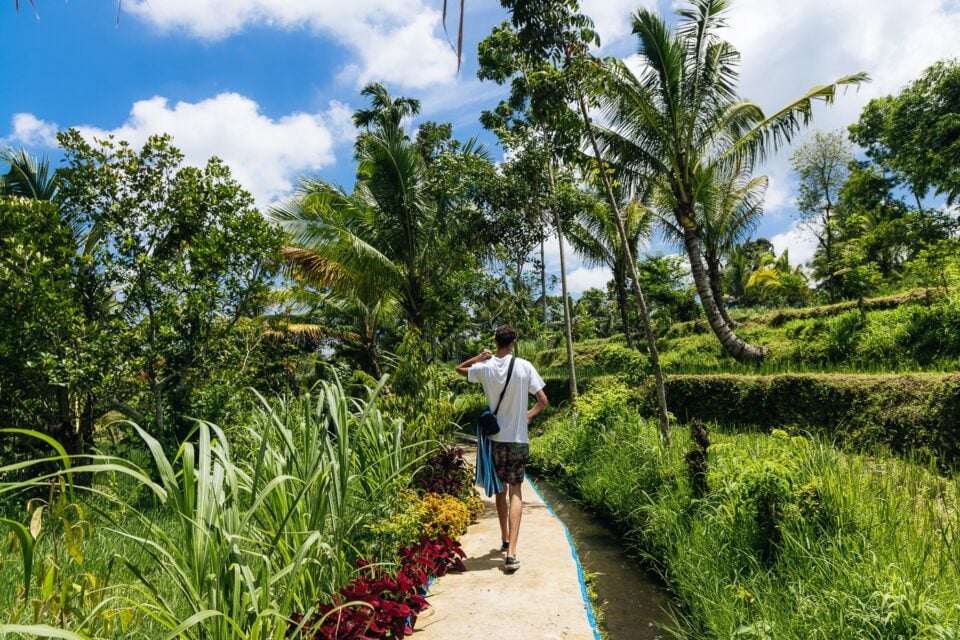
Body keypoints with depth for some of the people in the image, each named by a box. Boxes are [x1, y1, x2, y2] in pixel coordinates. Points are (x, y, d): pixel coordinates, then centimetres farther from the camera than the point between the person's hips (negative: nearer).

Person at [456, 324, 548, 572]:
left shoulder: (484, 368, -4)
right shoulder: (524, 367, -9)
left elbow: (459, 368, 17)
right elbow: (543, 401, -6)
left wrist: (480, 357, 5)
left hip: (496, 438, 2)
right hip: (518, 439, -2)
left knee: (500, 490, 18)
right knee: (515, 492, 1)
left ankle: (505, 540, 34)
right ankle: (511, 552, -10)